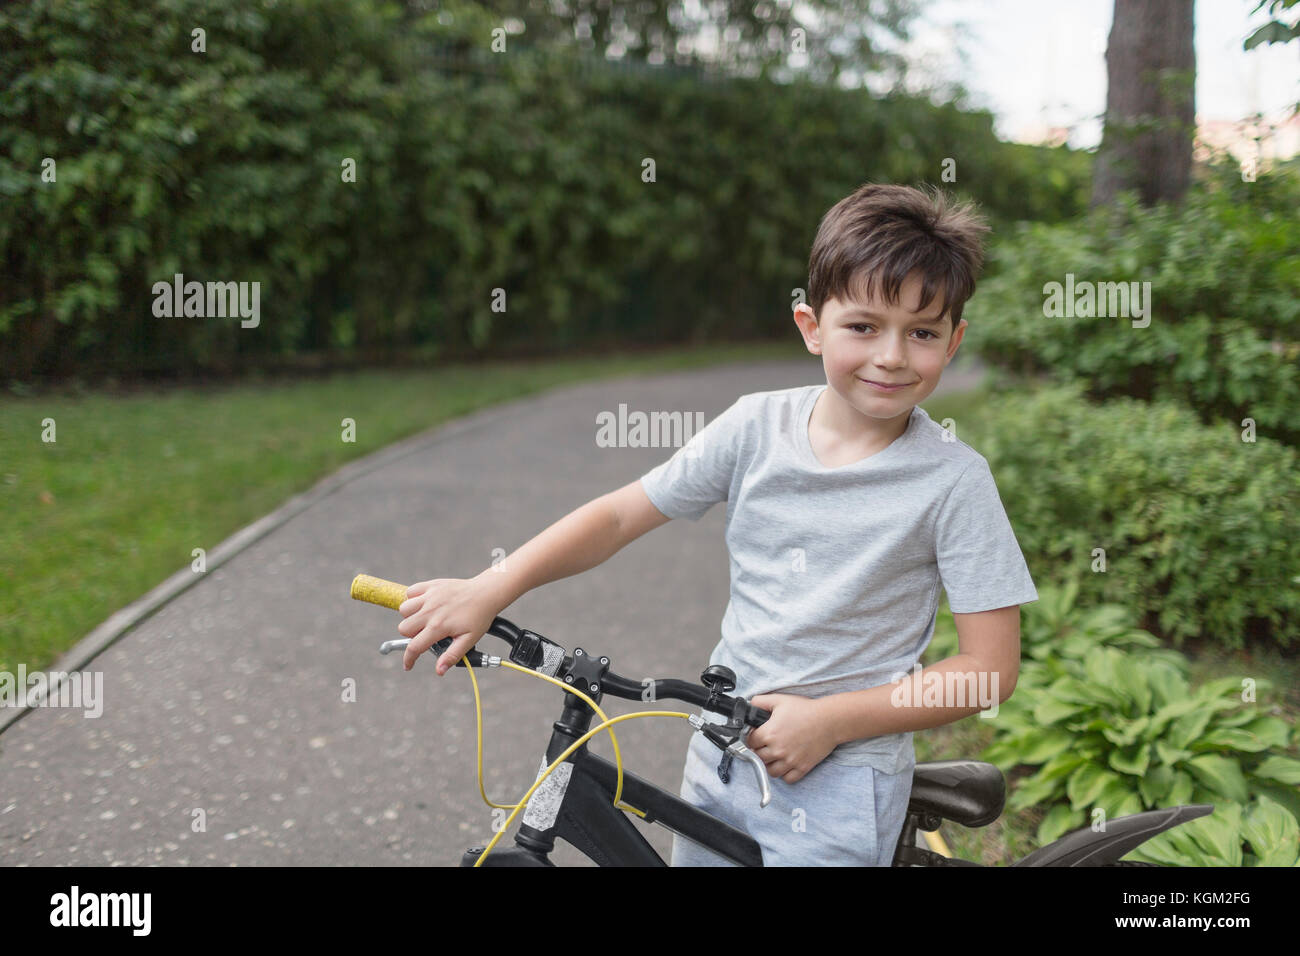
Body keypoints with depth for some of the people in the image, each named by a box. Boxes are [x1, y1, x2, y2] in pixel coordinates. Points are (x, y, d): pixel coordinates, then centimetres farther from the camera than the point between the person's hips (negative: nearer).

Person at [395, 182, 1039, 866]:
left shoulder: (954, 480, -14)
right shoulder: (758, 426, -5)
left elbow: (991, 669, -12)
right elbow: (621, 514, 0)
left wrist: (829, 721, -18)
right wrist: (488, 590, -10)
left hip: (835, 789, -3)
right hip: (720, 757, 4)